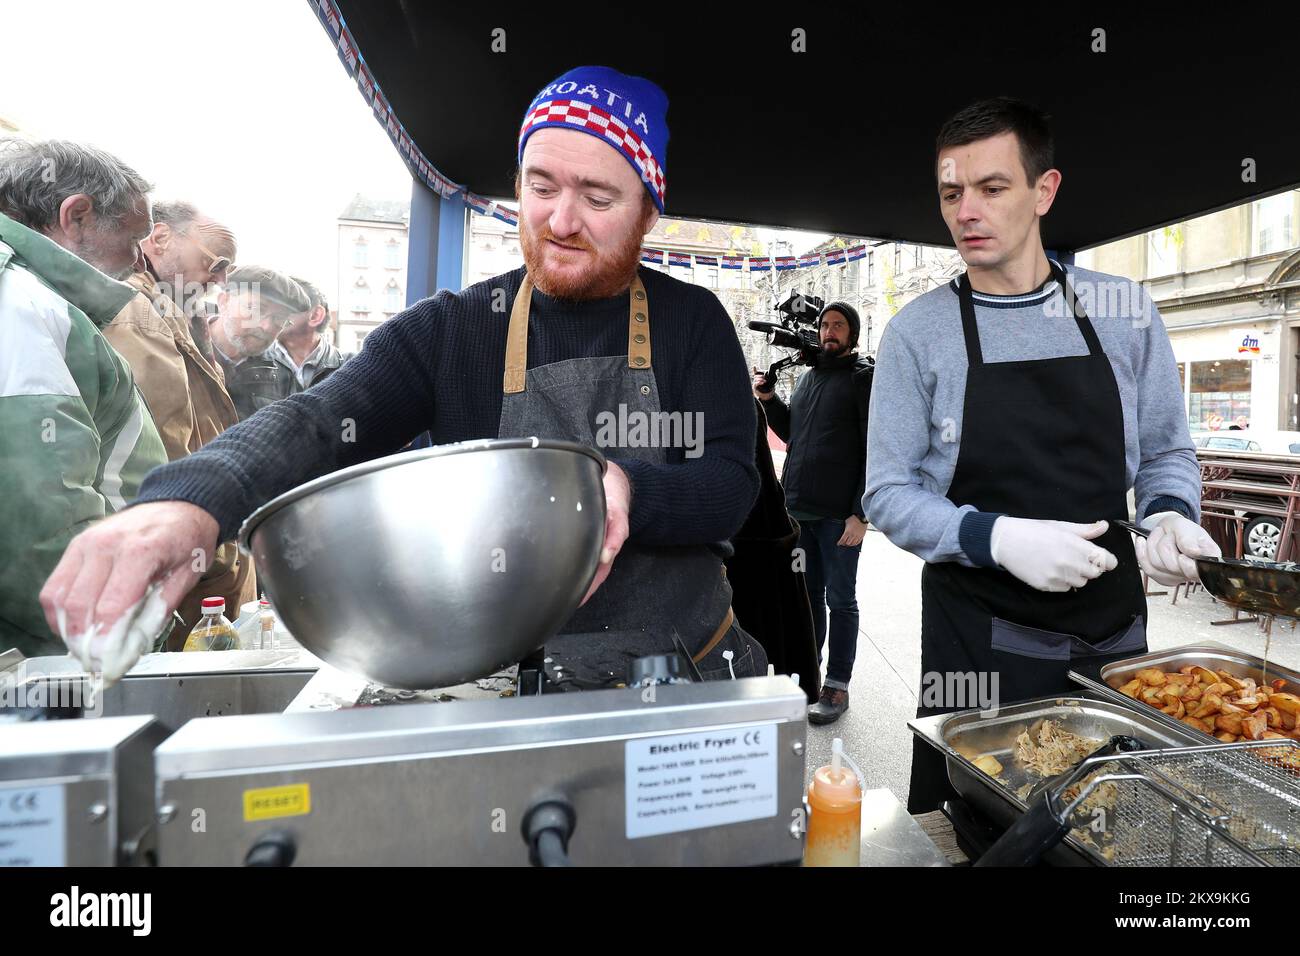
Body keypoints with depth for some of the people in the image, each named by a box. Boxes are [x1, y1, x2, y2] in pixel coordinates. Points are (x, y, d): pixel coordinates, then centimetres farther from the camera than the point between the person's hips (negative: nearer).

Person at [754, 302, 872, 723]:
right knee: (807, 594, 15)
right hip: (798, 509, 6)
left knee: (840, 600, 5)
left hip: (839, 514, -6)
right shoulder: (807, 376, 16)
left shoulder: (864, 377, -4)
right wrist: (768, 399, 9)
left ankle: (837, 686, 15)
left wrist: (861, 514, -16)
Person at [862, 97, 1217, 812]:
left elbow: (1166, 453, 11)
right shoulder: (916, 333, -6)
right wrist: (1000, 538, -21)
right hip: (976, 642, -3)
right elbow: (887, 494, -7)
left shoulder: (1125, 311, 2)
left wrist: (1169, 516, -10)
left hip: (1116, 629, 3)